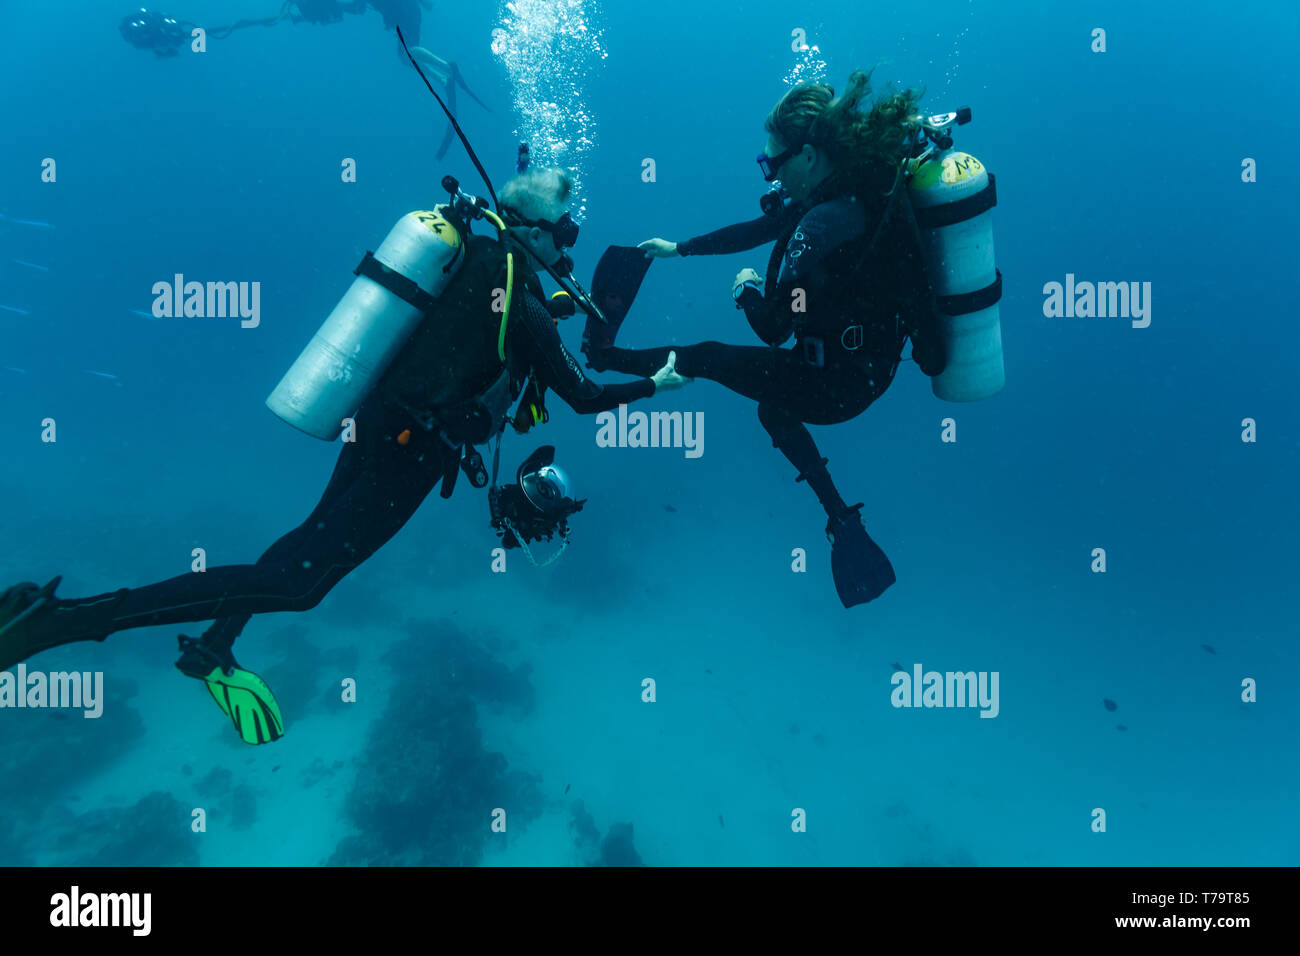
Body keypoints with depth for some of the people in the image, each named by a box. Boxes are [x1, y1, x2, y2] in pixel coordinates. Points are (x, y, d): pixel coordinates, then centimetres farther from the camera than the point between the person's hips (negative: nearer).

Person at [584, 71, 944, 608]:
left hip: (836, 383, -9)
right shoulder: (856, 187, 2)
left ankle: (603, 355, 32)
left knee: (704, 357, 7)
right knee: (773, 409, 34)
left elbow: (773, 328, -26)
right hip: (867, 361, 9)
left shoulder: (825, 222, -28)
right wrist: (678, 248, 18)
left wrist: (748, 290, -3)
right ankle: (843, 523, 31)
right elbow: (759, 229, 11)